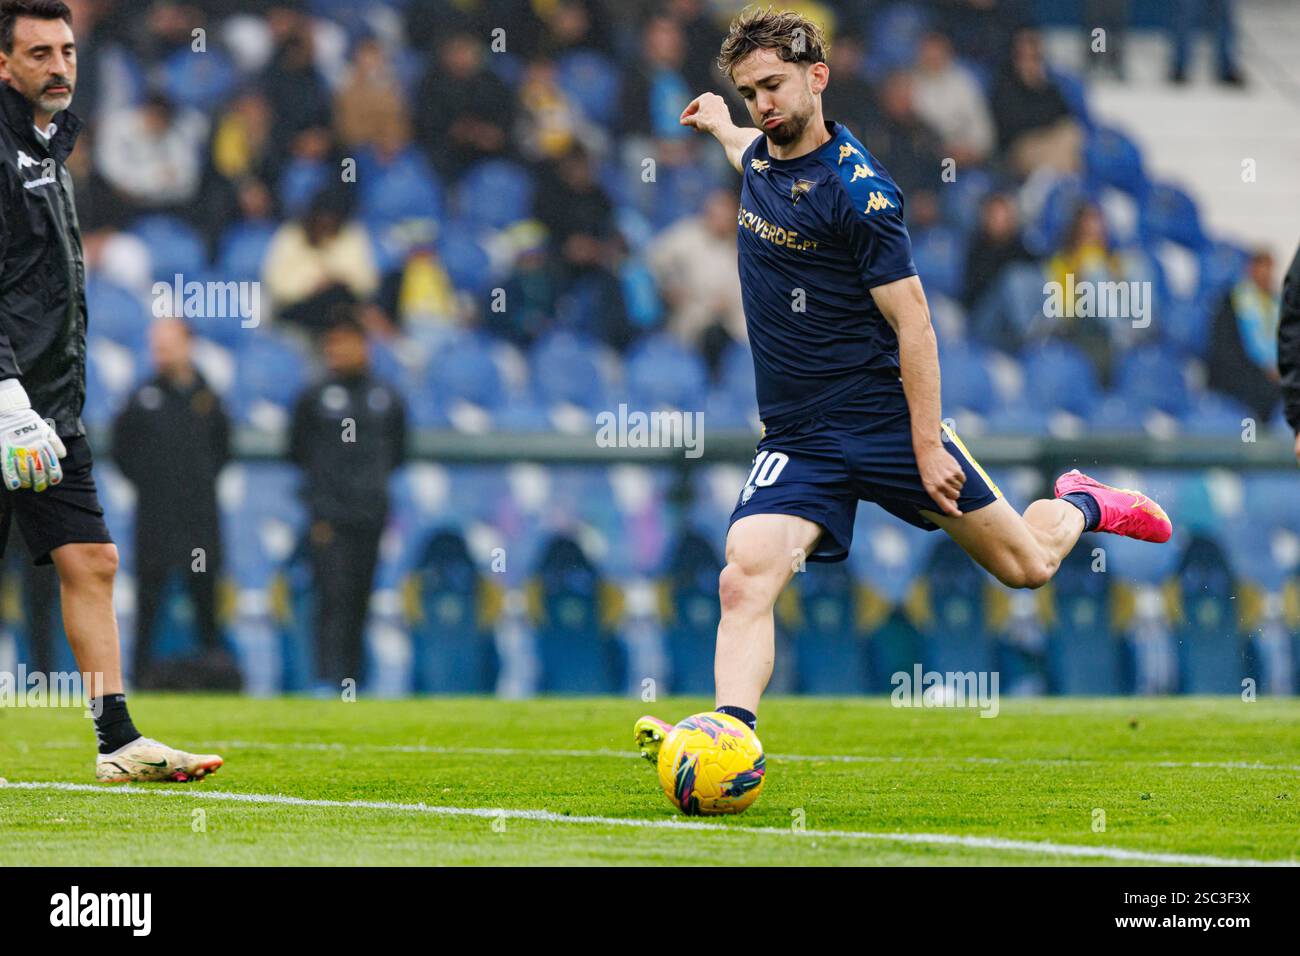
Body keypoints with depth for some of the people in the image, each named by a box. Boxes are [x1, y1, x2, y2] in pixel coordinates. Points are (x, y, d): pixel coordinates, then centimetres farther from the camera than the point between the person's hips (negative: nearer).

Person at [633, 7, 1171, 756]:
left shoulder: (858, 189, -17)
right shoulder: (760, 157, 4)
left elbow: (912, 323, -16)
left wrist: (928, 448, -17)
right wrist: (722, 129, 47)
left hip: (887, 421, -5)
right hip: (796, 440, 5)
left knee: (1027, 567, 9)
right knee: (745, 582, -21)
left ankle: (1080, 506, 42)